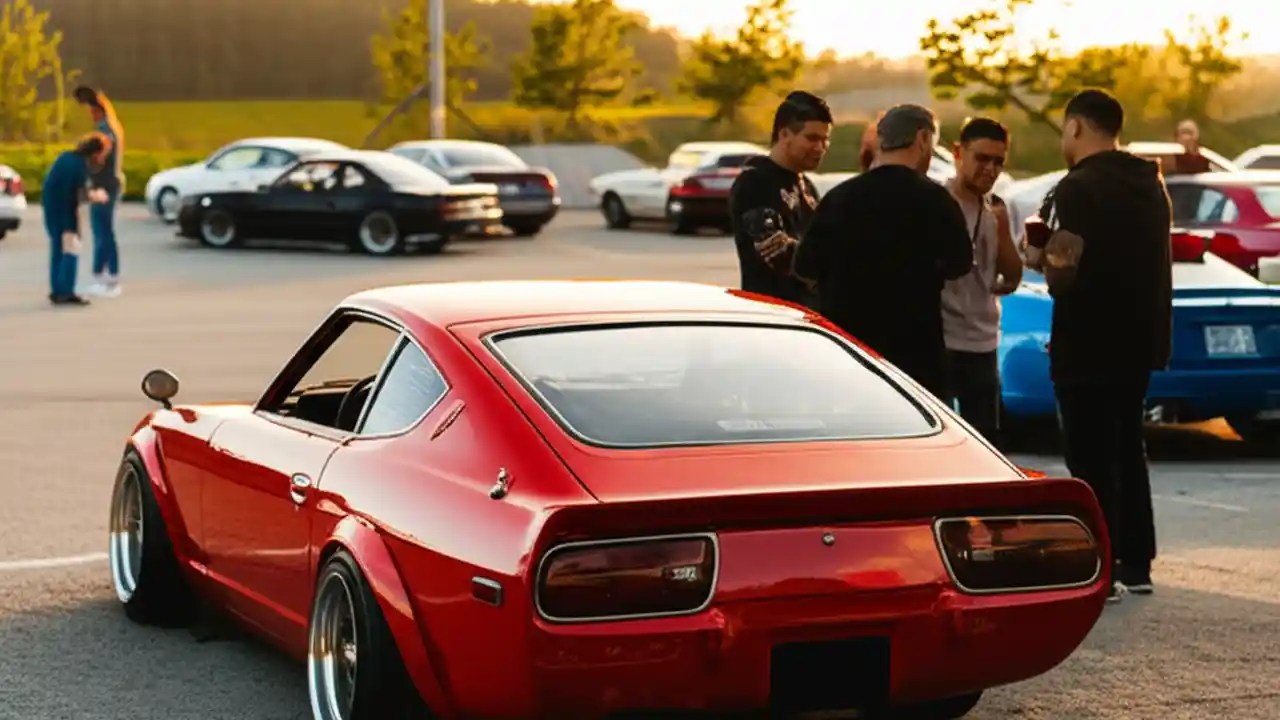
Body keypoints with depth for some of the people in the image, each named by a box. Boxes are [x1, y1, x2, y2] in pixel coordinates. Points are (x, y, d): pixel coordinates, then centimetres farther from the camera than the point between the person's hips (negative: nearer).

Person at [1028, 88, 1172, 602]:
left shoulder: (1079, 188, -15)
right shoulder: (1150, 185, 13)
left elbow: (1064, 274, -23)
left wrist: (1041, 255, -2)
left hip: (1088, 346, -9)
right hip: (1139, 340, 9)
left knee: (1090, 458, -4)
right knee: (1126, 449, 17)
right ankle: (1135, 564, 21)